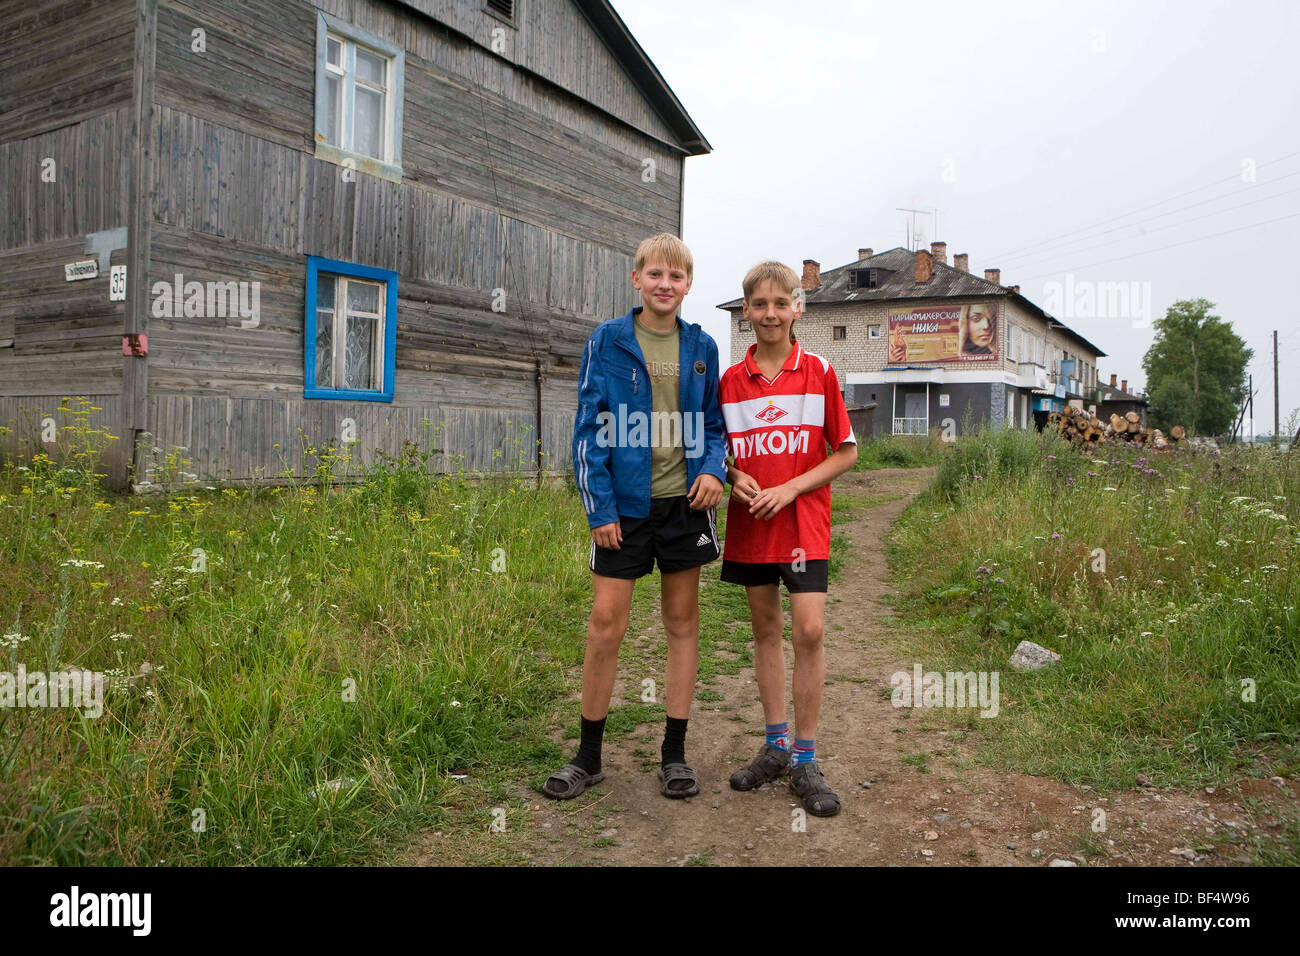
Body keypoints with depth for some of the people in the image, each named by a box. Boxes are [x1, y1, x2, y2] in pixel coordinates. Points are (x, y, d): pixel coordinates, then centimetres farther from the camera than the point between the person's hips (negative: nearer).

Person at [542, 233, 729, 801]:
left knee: (682, 622, 8)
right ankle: (588, 755, 15)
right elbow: (589, 427, -2)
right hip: (625, 504, -2)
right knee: (606, 625, -2)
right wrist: (599, 506, -9)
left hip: (684, 501, 3)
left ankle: (674, 754, 20)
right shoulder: (608, 341, 0)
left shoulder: (701, 347, 8)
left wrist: (714, 468, -6)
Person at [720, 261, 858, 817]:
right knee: (765, 629, 11)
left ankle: (804, 760, 4)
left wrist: (791, 488, -12)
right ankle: (776, 744, 24)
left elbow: (846, 452, 0)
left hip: (803, 521, -3)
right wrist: (735, 478, -9)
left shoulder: (818, 372, -3)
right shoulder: (730, 380, 4)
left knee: (808, 631, -10)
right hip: (749, 522, 3)